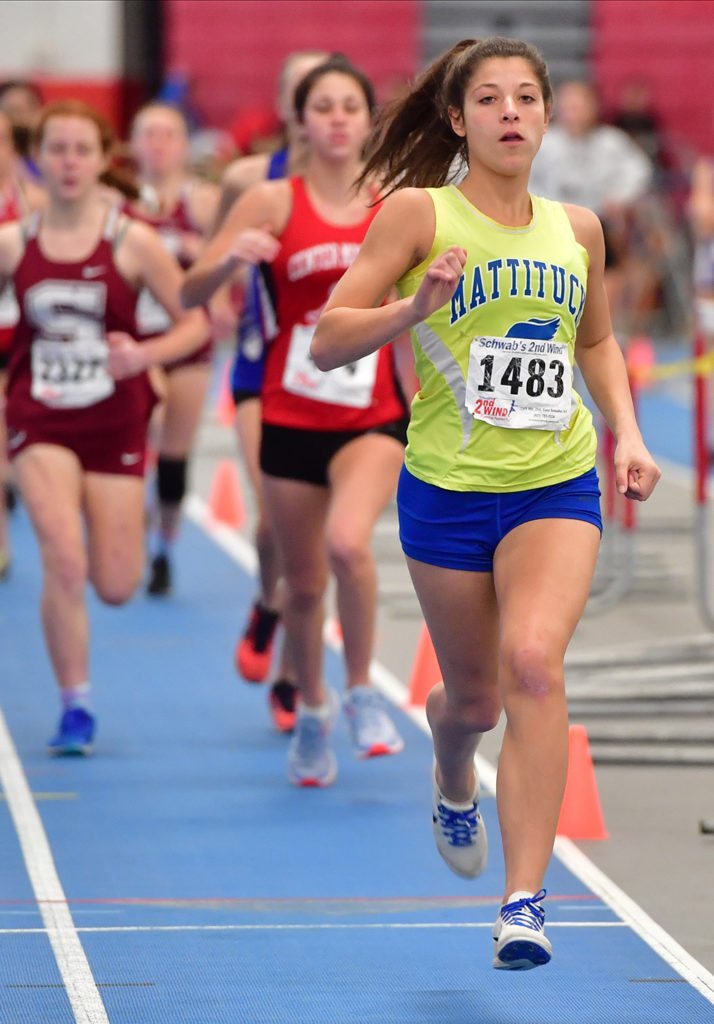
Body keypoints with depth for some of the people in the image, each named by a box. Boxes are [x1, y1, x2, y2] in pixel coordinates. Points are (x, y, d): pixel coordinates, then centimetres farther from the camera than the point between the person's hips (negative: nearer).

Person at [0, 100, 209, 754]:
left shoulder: (132, 243, -6)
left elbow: (196, 323, -4)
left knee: (116, 587, 1)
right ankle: (75, 707, -4)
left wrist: (144, 355, -21)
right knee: (64, 560, -18)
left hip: (115, 424, 0)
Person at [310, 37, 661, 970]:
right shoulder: (419, 213, -4)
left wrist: (626, 432, 10)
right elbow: (328, 342, -7)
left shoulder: (576, 229, 7)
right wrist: (413, 307, -24)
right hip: (447, 488, -1)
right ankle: (455, 783, 52)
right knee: (472, 696, 12)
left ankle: (524, 903, -24)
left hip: (558, 484, 1)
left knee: (534, 660, -23)